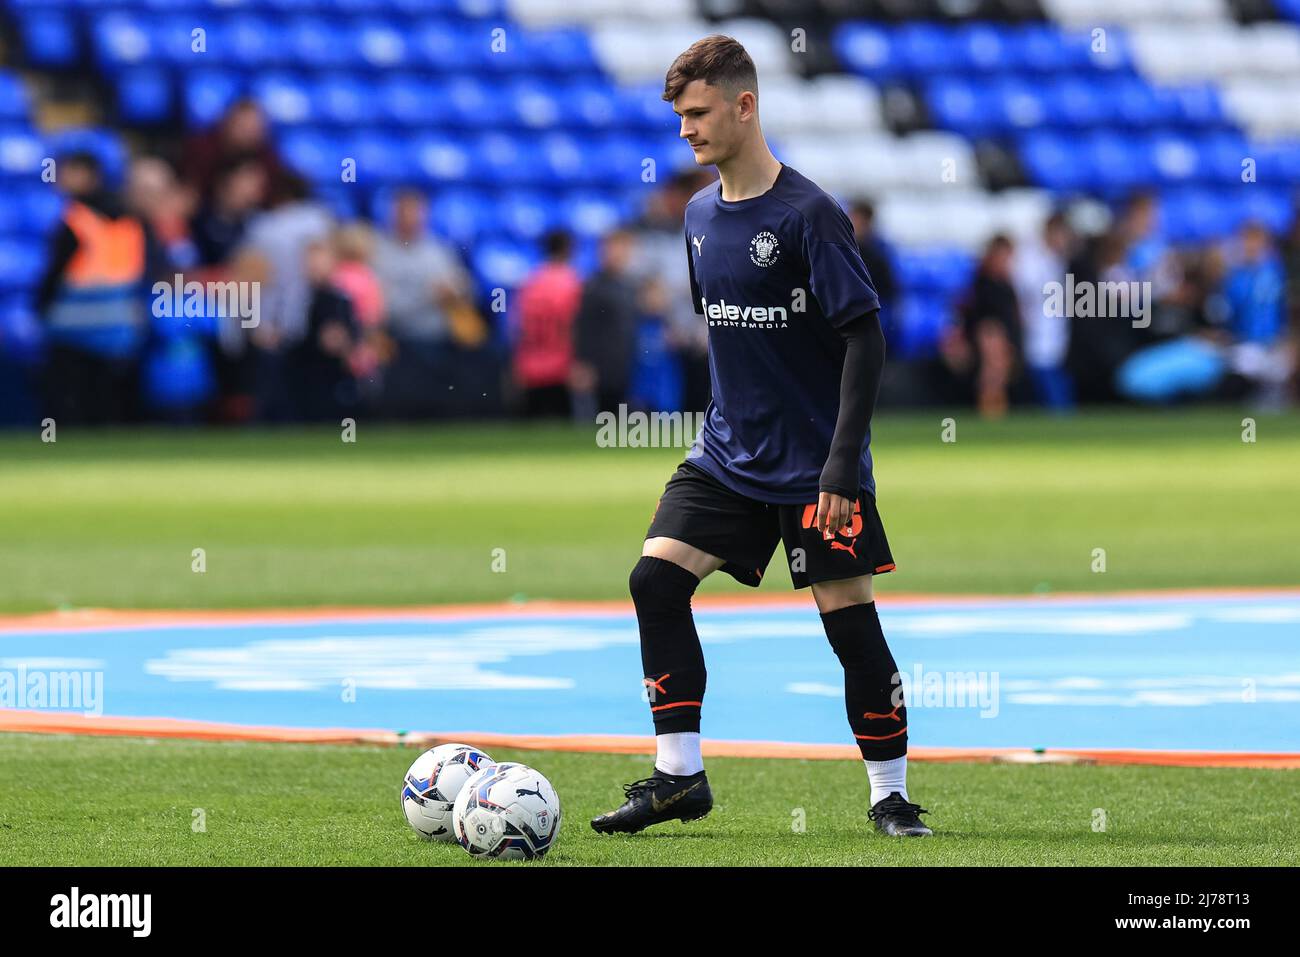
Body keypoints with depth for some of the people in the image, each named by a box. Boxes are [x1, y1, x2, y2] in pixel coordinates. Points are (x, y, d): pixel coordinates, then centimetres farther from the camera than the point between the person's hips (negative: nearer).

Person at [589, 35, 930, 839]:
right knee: (657, 577, -8)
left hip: (815, 462, -6)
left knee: (850, 617, -4)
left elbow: (865, 339, -16)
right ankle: (680, 776, -3)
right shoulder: (701, 215, 6)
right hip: (731, 454, 6)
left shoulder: (809, 214, -15)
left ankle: (891, 795, 10)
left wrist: (842, 464, -21)